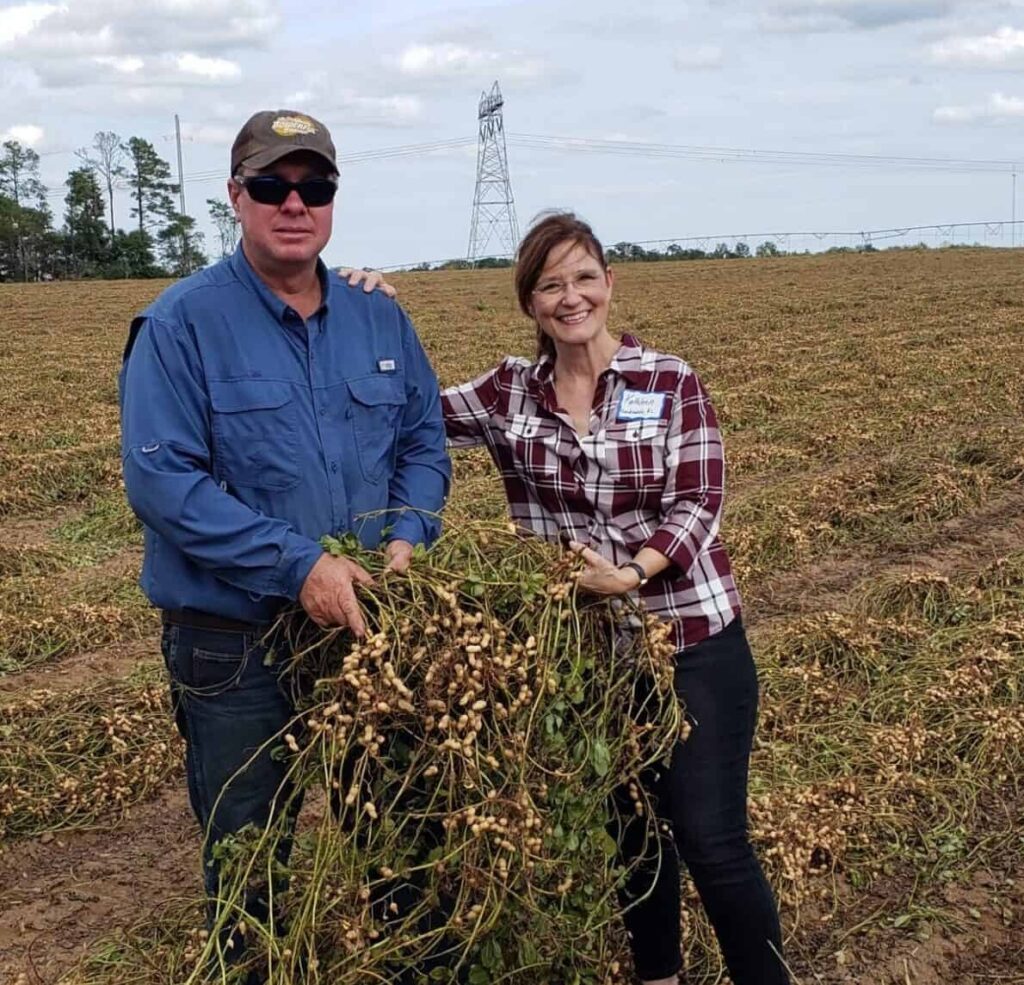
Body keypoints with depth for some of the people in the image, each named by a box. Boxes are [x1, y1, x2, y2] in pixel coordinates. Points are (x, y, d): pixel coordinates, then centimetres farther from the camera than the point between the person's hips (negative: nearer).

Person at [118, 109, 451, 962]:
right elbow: (161, 477, -19)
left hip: (372, 624, 5)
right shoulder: (182, 324, -12)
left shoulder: (380, 319, 4)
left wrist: (407, 537, -10)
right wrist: (297, 565, -24)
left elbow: (425, 439, 10)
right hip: (235, 641, -4)